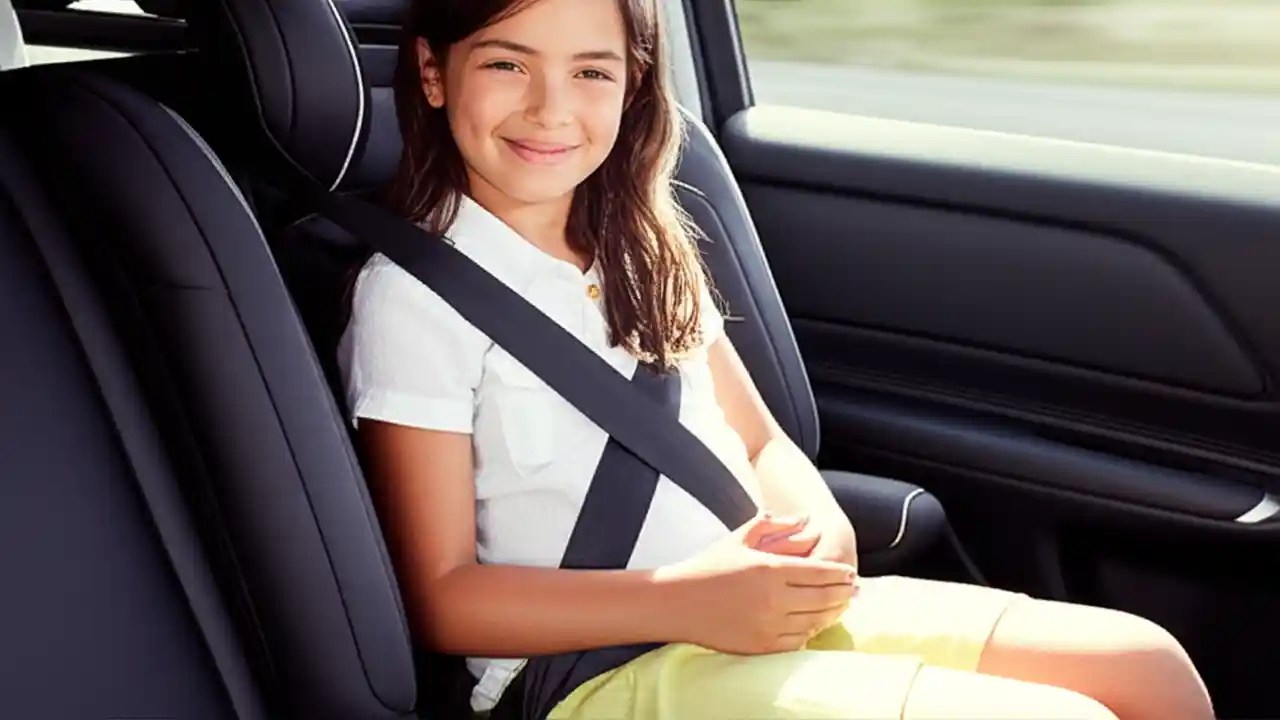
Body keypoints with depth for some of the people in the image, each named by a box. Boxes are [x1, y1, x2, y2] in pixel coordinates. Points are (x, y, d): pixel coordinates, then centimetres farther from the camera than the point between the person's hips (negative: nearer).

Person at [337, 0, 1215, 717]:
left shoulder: (642, 252, 11)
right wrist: (686, 599, -21)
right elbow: (443, 598, -11)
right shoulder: (414, 295, -9)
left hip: (769, 614, 7)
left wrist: (819, 530, -8)